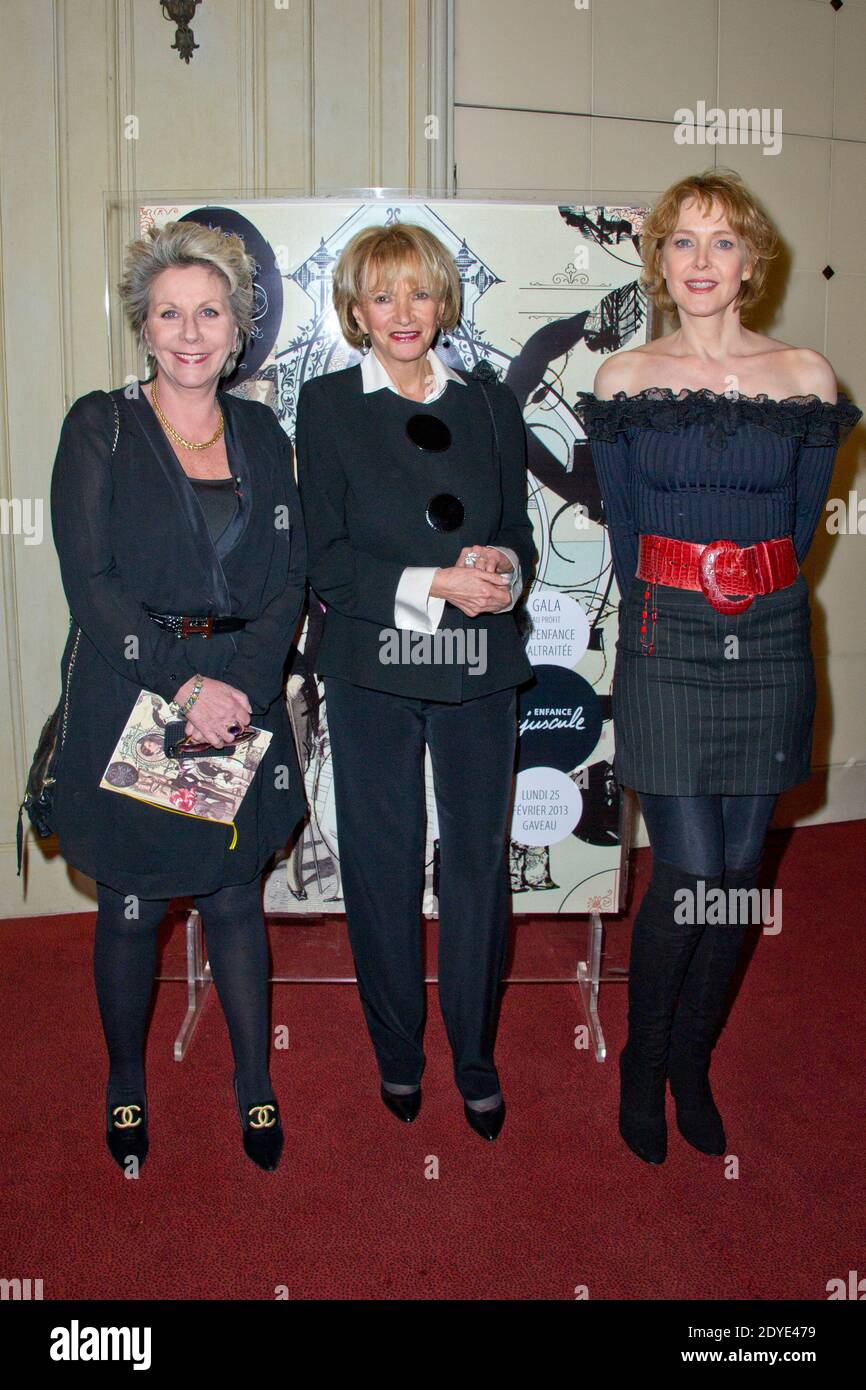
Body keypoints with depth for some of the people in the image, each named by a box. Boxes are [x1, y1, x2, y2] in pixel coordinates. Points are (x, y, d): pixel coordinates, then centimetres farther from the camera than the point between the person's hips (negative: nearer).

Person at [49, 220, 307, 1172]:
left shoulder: (261, 434, 9)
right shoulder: (100, 427, -1)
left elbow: (288, 579, 4)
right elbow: (87, 579, -9)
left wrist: (240, 682, -11)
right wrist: (182, 683, -16)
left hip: (243, 700, 2)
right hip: (128, 699, -2)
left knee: (236, 895, 10)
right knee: (132, 906, 9)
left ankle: (254, 1082, 29)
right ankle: (125, 1082, 32)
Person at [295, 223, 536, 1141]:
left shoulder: (491, 407, 11)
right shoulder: (327, 405, 2)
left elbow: (518, 534, 14)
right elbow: (325, 558, -5)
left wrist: (504, 569, -10)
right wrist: (433, 584, -17)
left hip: (480, 666, 2)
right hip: (373, 667, -2)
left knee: (479, 861, 7)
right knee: (382, 865, 8)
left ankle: (476, 1057, 26)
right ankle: (397, 1053, 28)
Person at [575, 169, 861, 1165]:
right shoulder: (625, 380, 2)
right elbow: (622, 530, 7)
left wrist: (753, 600, 11)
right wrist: (662, 613, 10)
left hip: (770, 645, 2)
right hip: (665, 644, -2)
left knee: (738, 870, 7)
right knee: (688, 872, -6)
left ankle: (691, 1063, 27)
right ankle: (642, 1065, 19)